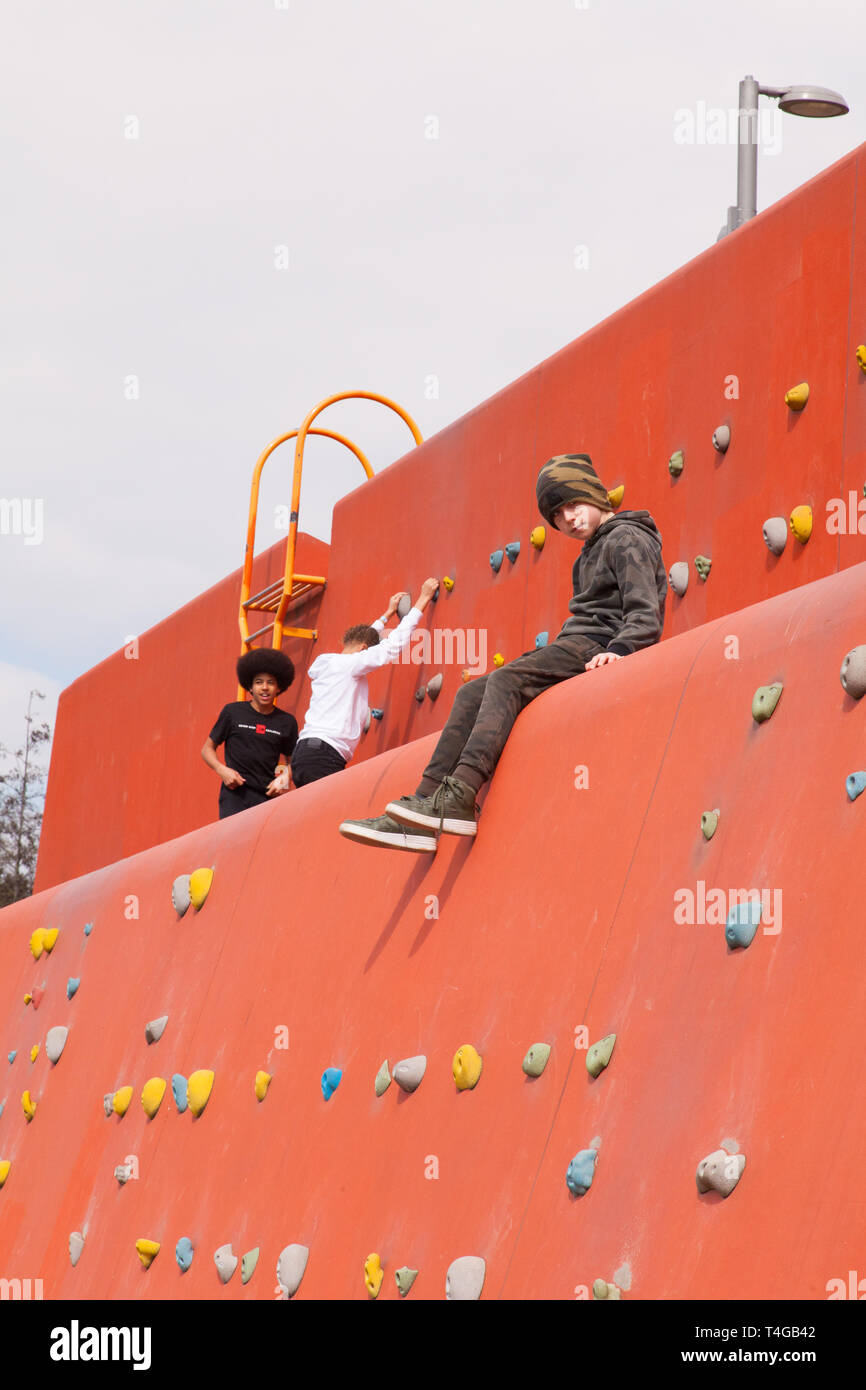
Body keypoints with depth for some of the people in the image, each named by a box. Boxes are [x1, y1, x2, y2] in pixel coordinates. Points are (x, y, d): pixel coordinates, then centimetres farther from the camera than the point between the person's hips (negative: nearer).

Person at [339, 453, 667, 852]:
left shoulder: (627, 539, -2)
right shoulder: (591, 555, 28)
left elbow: (645, 614, -13)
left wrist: (619, 650, -30)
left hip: (599, 645, -10)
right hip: (573, 647, 10)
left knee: (505, 680, -28)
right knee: (472, 694, -4)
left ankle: (459, 796, -44)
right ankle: (424, 807, -17)